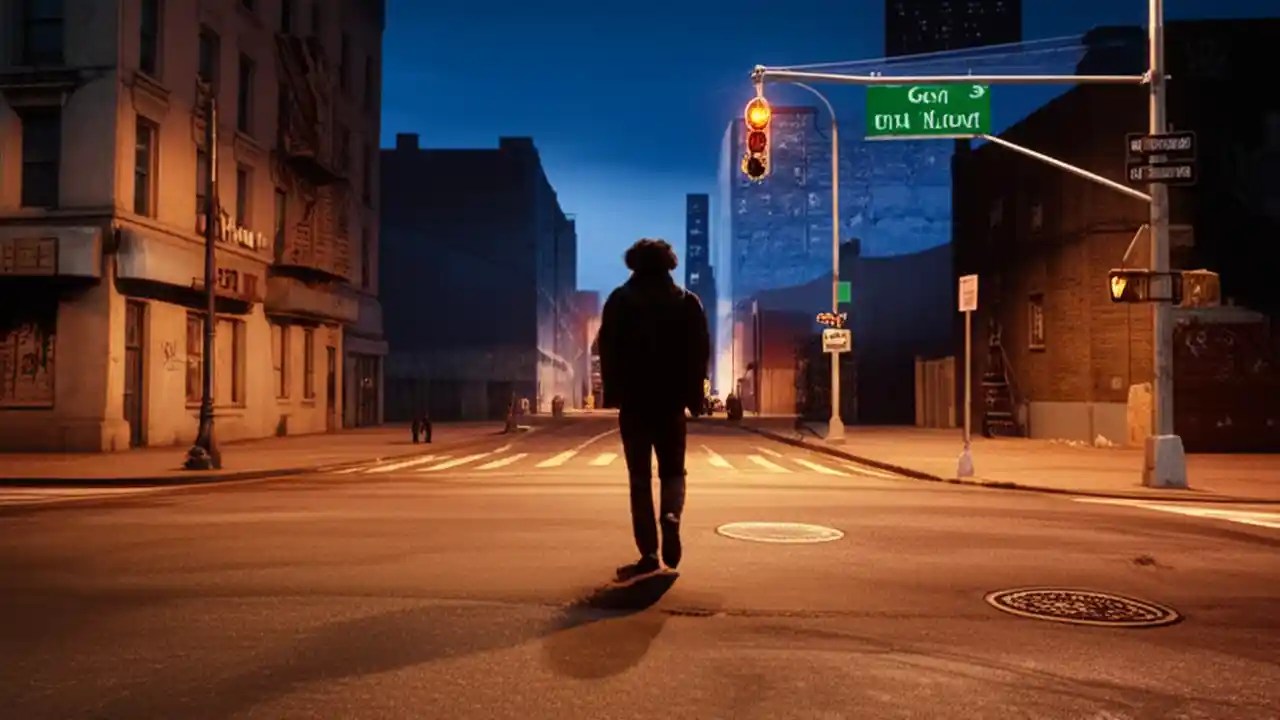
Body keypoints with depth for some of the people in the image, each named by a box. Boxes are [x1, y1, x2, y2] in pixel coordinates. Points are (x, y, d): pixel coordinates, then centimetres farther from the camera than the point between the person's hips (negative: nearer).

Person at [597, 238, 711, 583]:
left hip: (633, 401, -1)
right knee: (672, 470, 14)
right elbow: (700, 352, -1)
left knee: (640, 477, 5)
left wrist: (612, 393, 4)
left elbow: (608, 351, -2)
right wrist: (693, 396, 4)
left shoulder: (620, 300, 1)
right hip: (671, 401, 1)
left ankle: (649, 555, 1)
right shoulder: (687, 302, 3)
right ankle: (671, 516, -16)